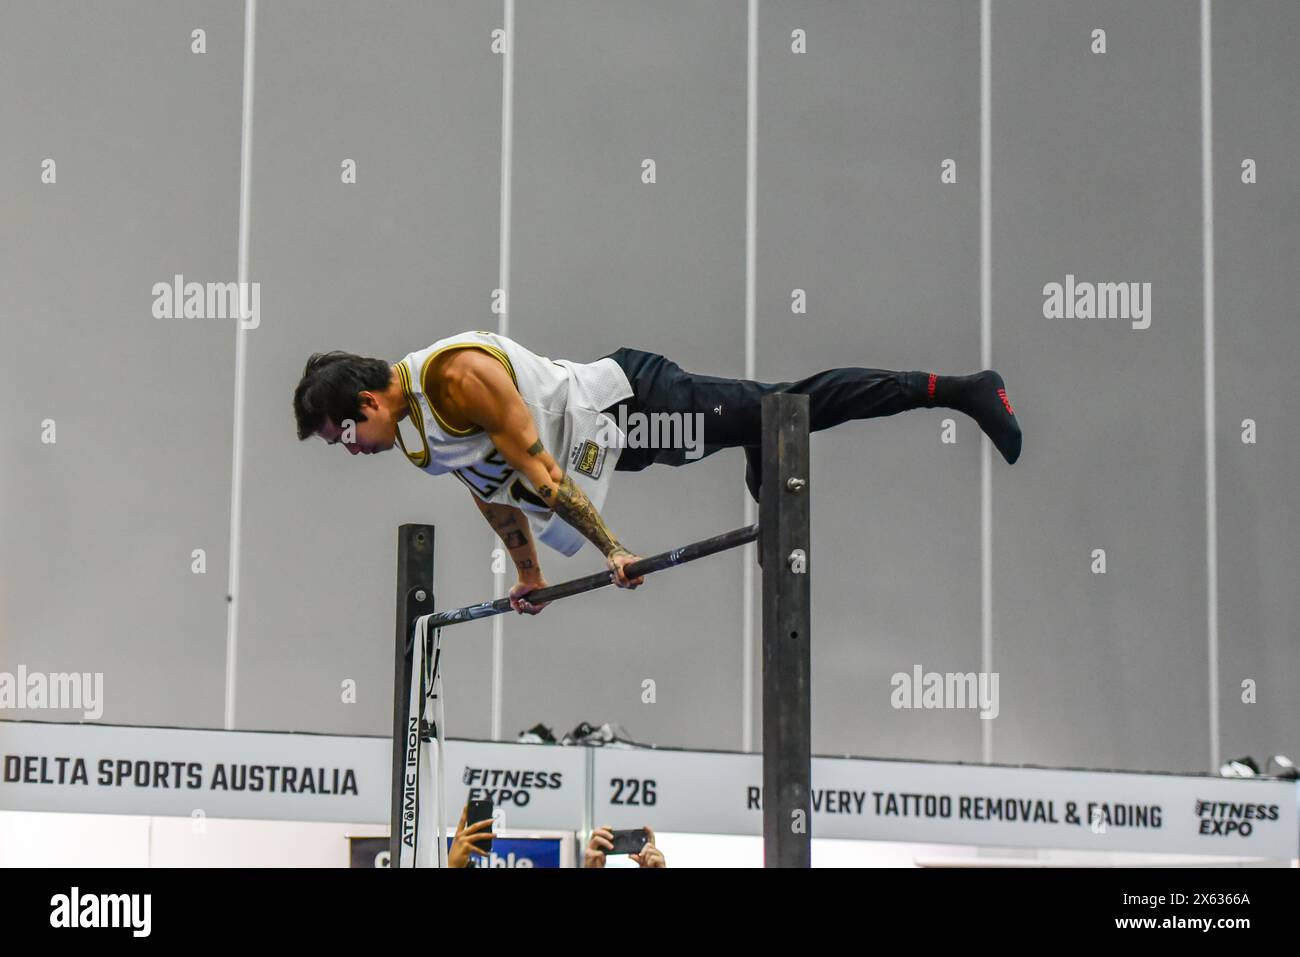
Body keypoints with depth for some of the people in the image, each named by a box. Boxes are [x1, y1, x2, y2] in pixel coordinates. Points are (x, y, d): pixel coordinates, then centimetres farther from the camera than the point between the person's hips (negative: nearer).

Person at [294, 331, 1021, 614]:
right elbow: (491, 489, 19)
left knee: (774, 413, -5)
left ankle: (960, 390, 0)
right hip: (616, 439, 8)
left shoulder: (456, 375, -26)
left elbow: (535, 463, -26)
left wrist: (610, 547, -24)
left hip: (629, 403, -8)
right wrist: (529, 575, 25)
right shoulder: (419, 428, 5)